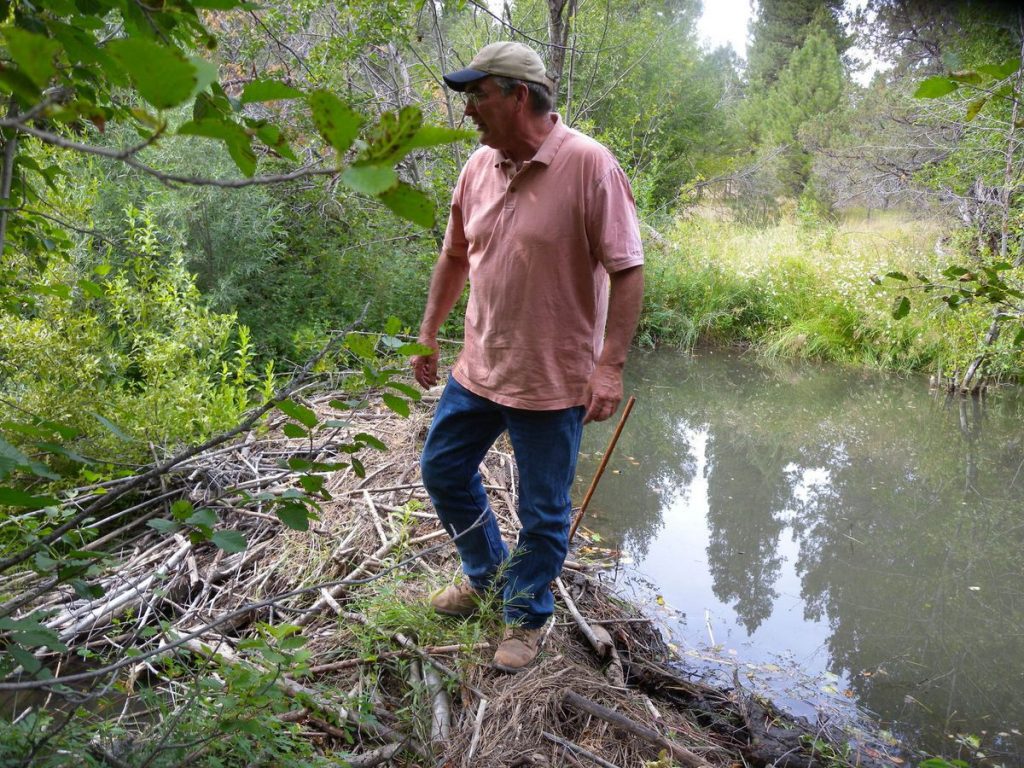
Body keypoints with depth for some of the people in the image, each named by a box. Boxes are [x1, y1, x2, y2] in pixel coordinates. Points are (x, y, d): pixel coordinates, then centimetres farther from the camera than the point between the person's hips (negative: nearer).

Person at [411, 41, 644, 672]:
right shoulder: (479, 167, 4)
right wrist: (429, 334, 16)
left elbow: (628, 270, -17)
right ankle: (485, 571, 44)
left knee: (543, 513, 8)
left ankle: (527, 618, 32)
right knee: (443, 470, 20)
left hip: (554, 379, -7)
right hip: (478, 367, 7)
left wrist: (611, 365, -23)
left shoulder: (589, 165, -16)